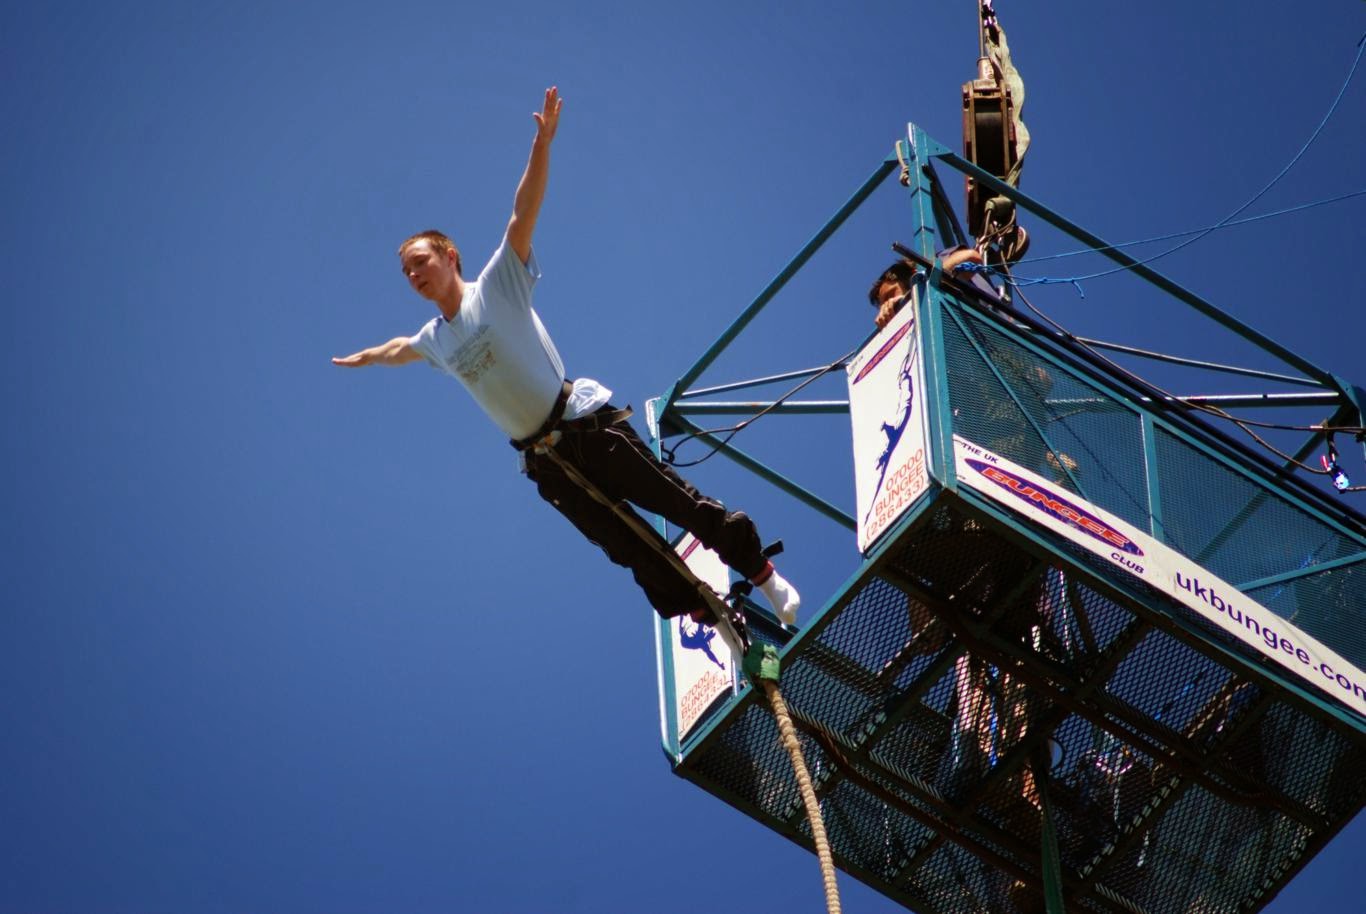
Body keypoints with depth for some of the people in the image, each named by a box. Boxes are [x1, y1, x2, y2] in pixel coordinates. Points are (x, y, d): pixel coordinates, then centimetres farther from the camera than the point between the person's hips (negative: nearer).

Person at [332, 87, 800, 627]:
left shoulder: (497, 286, -3)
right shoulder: (434, 339, 13)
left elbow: (524, 213, -15)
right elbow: (400, 349, 38)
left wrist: (541, 145, -26)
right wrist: (362, 358, 54)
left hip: (588, 424, -5)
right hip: (544, 459, 5)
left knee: (676, 502, -8)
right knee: (631, 550, 1)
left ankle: (763, 574, 2)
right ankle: (712, 620, 5)